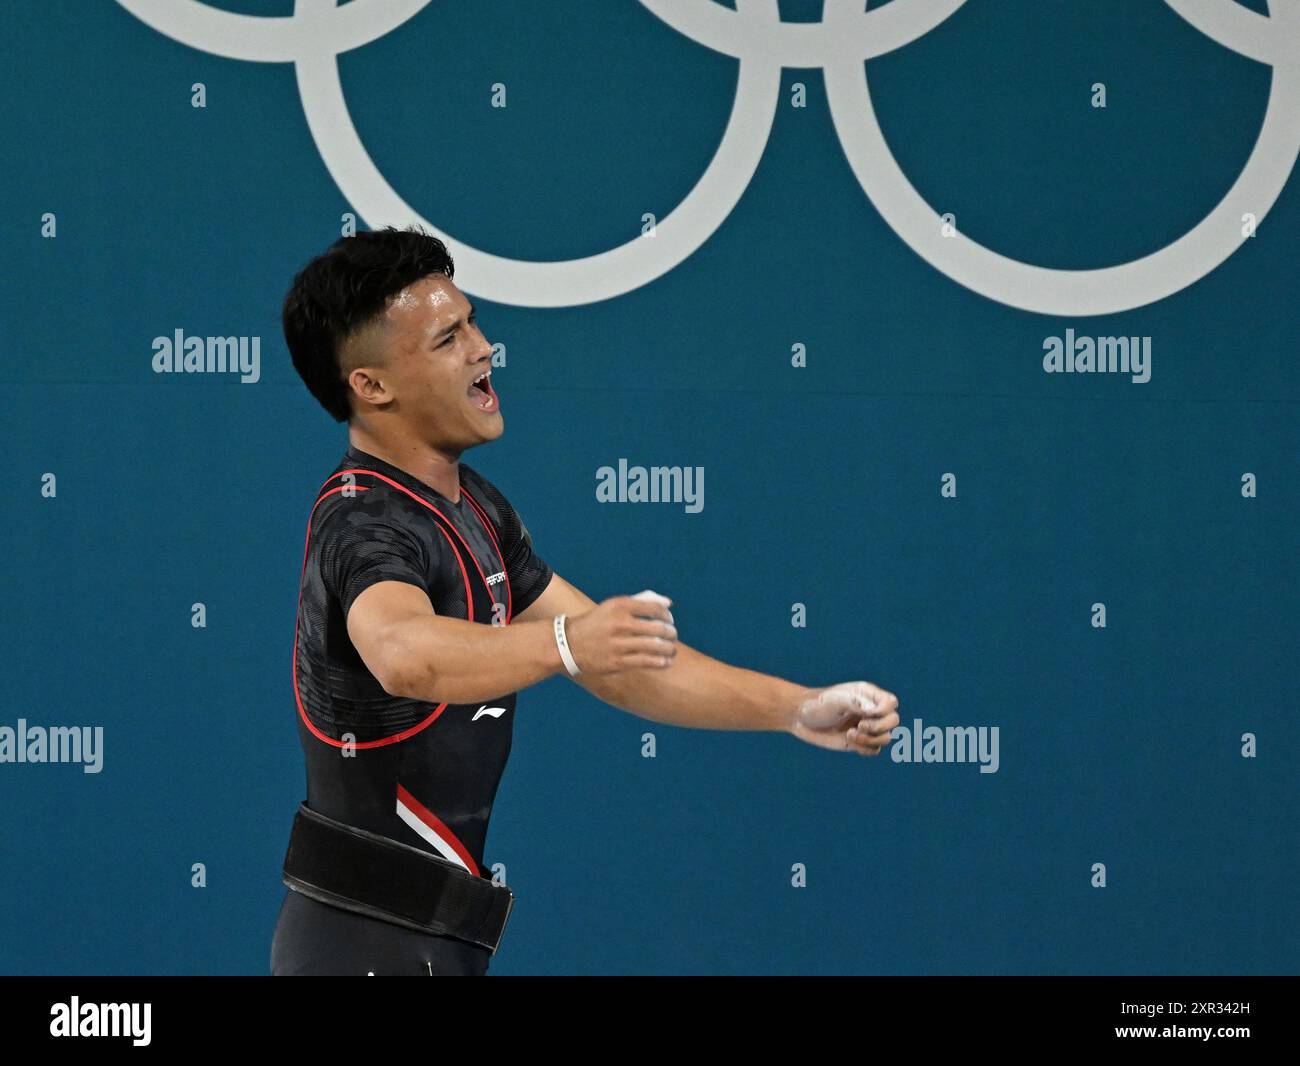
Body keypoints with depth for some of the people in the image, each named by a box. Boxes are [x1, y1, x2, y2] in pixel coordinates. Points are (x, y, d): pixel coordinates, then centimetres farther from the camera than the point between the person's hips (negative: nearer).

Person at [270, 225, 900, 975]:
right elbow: (404, 653, -42)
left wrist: (797, 710, 4)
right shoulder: (367, 524, -19)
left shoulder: (474, 508, 12)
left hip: (435, 935, 10)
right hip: (374, 940, -10)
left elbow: (622, 662, 14)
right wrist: (565, 643, -58)